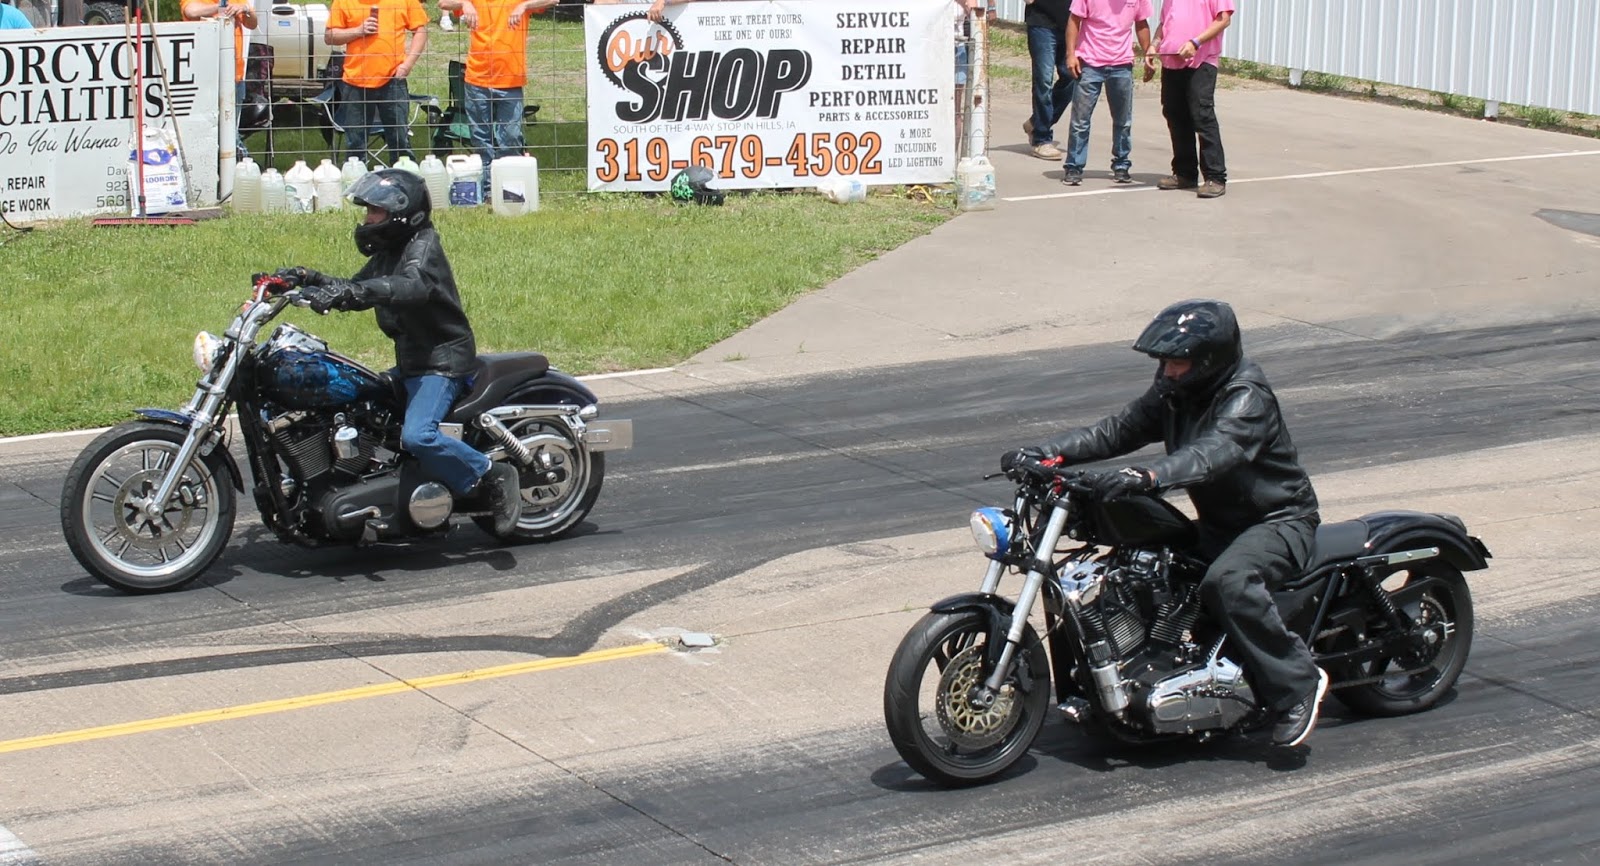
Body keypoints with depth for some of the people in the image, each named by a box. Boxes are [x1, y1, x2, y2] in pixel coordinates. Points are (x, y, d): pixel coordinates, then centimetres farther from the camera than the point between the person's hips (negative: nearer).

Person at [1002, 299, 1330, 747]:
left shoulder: (1247, 398, -22)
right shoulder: (1174, 394, 4)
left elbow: (1212, 454, -40)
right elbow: (1118, 430, -2)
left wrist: (1144, 477, -57)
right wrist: (1047, 452, -17)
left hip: (1279, 519, -9)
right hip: (1218, 523, 9)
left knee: (1228, 581, -36)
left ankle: (1298, 682, -24)